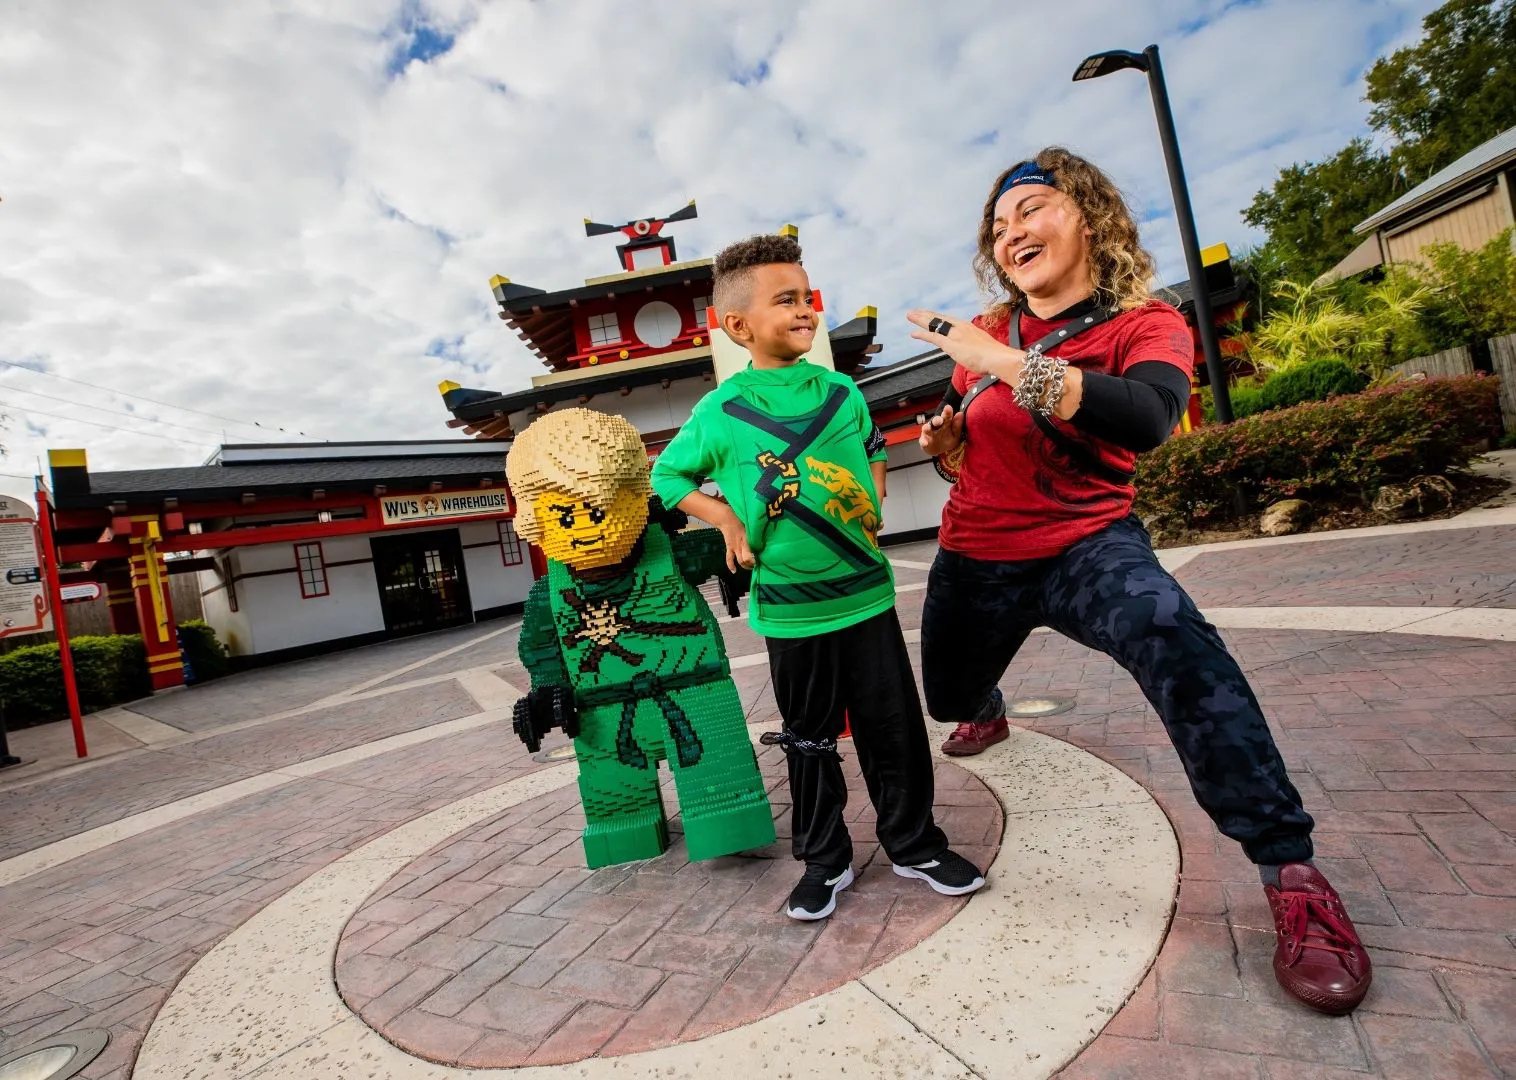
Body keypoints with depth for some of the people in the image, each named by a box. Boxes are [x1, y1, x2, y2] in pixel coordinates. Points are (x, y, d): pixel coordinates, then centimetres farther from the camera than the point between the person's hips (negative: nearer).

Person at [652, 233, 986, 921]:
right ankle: (824, 860, 33)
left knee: (895, 729, 12)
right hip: (790, 609, -2)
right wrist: (725, 518, -7)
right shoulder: (720, 412, -6)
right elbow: (667, 476, 6)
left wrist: (870, 512, 7)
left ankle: (915, 845, 34)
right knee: (810, 739, 13)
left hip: (867, 594, 3)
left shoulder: (842, 390, 4)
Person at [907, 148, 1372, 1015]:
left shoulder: (1147, 326, -10)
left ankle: (1291, 871, -18)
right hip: (977, 556, 5)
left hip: (1087, 545, -4)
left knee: (1172, 636, -36)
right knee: (949, 697, 20)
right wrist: (943, 440, -9)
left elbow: (1148, 420, -34)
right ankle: (990, 710, 62)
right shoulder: (983, 336, 1)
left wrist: (1009, 364, -37)